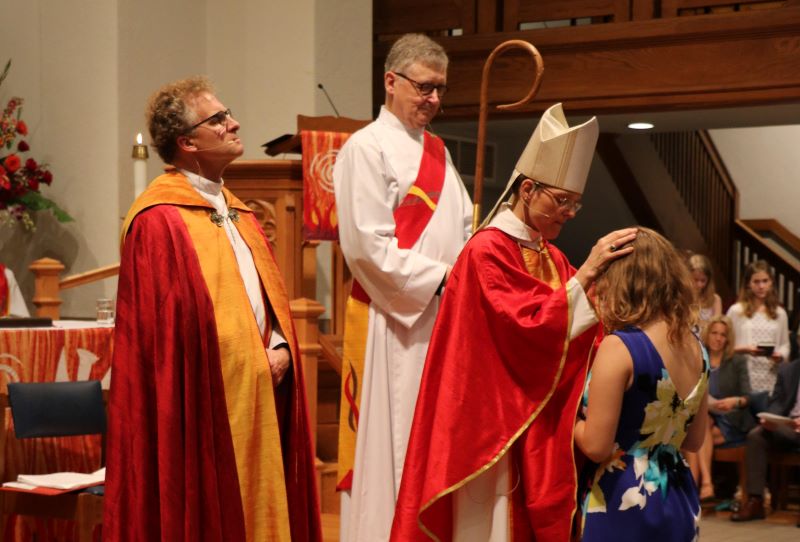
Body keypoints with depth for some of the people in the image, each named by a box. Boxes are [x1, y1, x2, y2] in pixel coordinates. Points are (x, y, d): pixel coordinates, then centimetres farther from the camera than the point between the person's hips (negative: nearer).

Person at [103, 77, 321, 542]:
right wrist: (237, 366, -13)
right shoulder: (159, 222, -11)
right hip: (202, 406, -8)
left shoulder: (237, 213, 16)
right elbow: (159, 324, -15)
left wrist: (279, 349, -1)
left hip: (258, 398, 8)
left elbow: (272, 296, 17)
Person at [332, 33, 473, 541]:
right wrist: (440, 280, -16)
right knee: (394, 444, -3)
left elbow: (463, 229, 19)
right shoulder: (367, 148, -8)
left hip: (443, 317, 7)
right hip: (393, 322, -7)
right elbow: (367, 246, -16)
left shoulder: (438, 151, 16)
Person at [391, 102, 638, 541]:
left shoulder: (552, 258, 11)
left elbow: (586, 324, 7)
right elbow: (529, 328, -23)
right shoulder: (486, 252, -13)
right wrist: (585, 273, -25)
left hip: (543, 425, 8)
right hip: (496, 426, -8)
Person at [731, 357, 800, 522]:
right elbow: (776, 402, 10)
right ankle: (755, 501, -27)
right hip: (786, 425, 5)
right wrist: (770, 419, -14)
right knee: (756, 435, -23)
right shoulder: (787, 370, 15)